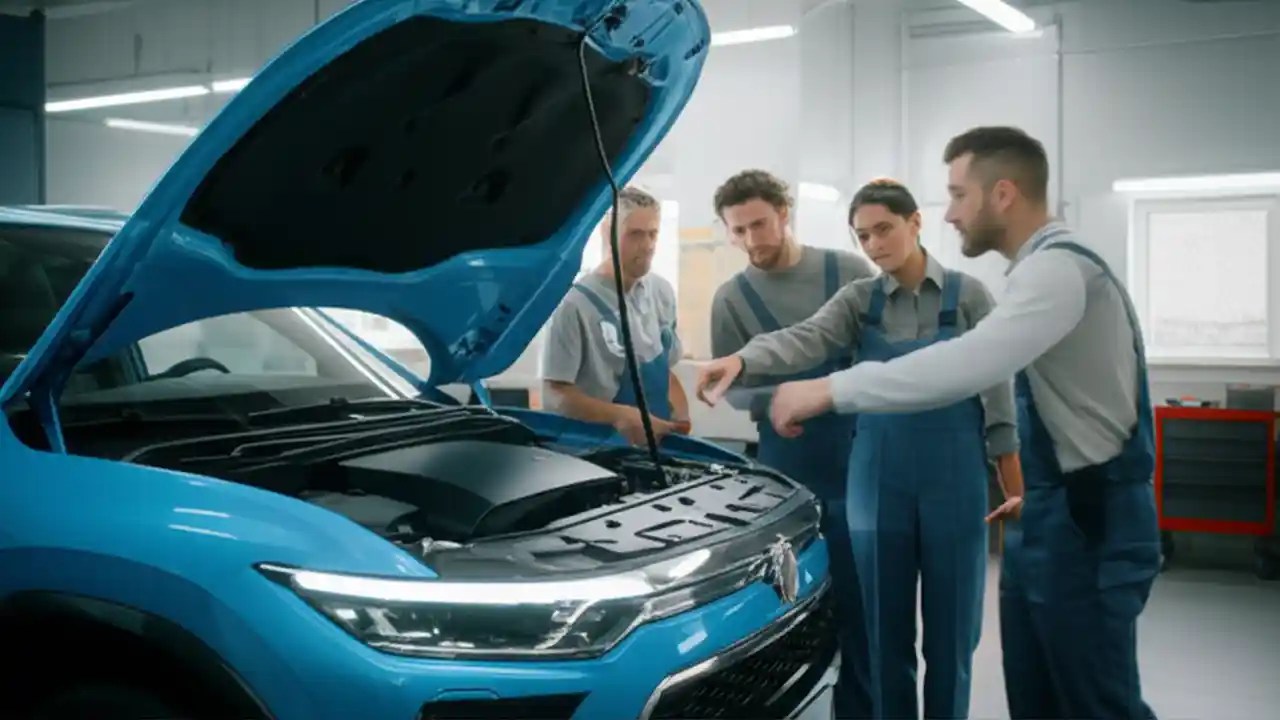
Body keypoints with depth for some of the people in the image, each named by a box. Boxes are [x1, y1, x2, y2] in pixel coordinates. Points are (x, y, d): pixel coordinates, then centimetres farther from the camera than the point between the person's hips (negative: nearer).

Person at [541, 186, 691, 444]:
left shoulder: (662, 293, 8)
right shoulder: (576, 304, -15)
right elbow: (555, 394, -17)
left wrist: (682, 421, 0)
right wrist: (620, 416, -29)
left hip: (658, 441, 6)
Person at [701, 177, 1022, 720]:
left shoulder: (967, 295, 0)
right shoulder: (858, 300, 4)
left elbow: (996, 390, 0)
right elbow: (805, 339, -15)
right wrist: (743, 359, -35)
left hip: (953, 480, -2)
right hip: (879, 478, 2)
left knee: (950, 629, 7)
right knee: (885, 628, 8)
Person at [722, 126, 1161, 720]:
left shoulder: (1059, 267, -19)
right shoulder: (1043, 267, 15)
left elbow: (971, 362, -34)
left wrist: (830, 391, -31)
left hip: (1087, 519, -10)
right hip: (1050, 513, 10)